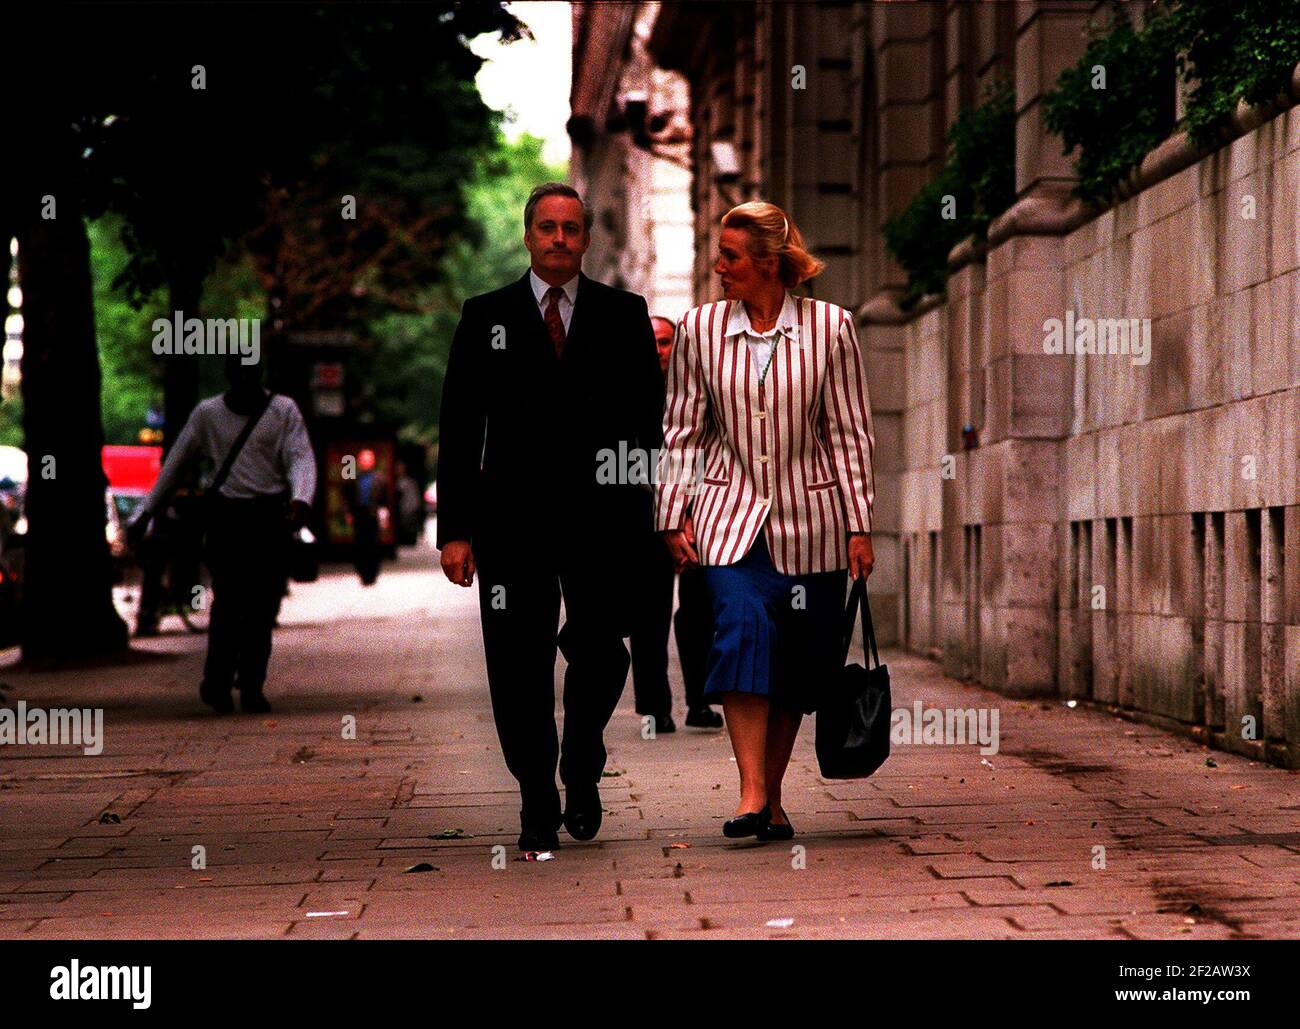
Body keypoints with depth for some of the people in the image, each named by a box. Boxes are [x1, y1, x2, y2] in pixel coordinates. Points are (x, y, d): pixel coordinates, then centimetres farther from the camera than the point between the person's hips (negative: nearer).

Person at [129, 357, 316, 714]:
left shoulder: (284, 410, 4)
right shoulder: (208, 413, 6)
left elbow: (301, 457, -7)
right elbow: (175, 463, 12)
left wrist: (301, 499, -27)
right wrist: (146, 511, 10)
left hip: (271, 516, 1)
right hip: (227, 516, 0)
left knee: (262, 607, 0)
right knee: (228, 600, -13)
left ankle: (252, 687, 8)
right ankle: (217, 681, -7)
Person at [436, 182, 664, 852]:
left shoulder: (624, 315, 9)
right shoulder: (485, 317, 8)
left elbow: (649, 418, 8)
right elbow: (459, 430, 5)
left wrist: (644, 508, -2)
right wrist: (455, 530, -2)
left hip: (601, 517, 0)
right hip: (511, 519, 0)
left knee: (599, 653, -6)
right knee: (520, 667, 0)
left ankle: (581, 771, 20)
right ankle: (538, 804, 13)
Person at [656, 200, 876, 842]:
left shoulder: (829, 327, -1)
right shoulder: (699, 330, 3)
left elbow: (850, 431, 2)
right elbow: (681, 430, 8)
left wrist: (858, 526, 0)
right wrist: (674, 517, 3)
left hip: (809, 522, 0)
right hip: (729, 515, 0)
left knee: (795, 666, 3)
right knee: (743, 627, -21)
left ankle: (771, 798, 17)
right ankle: (750, 796, -24)